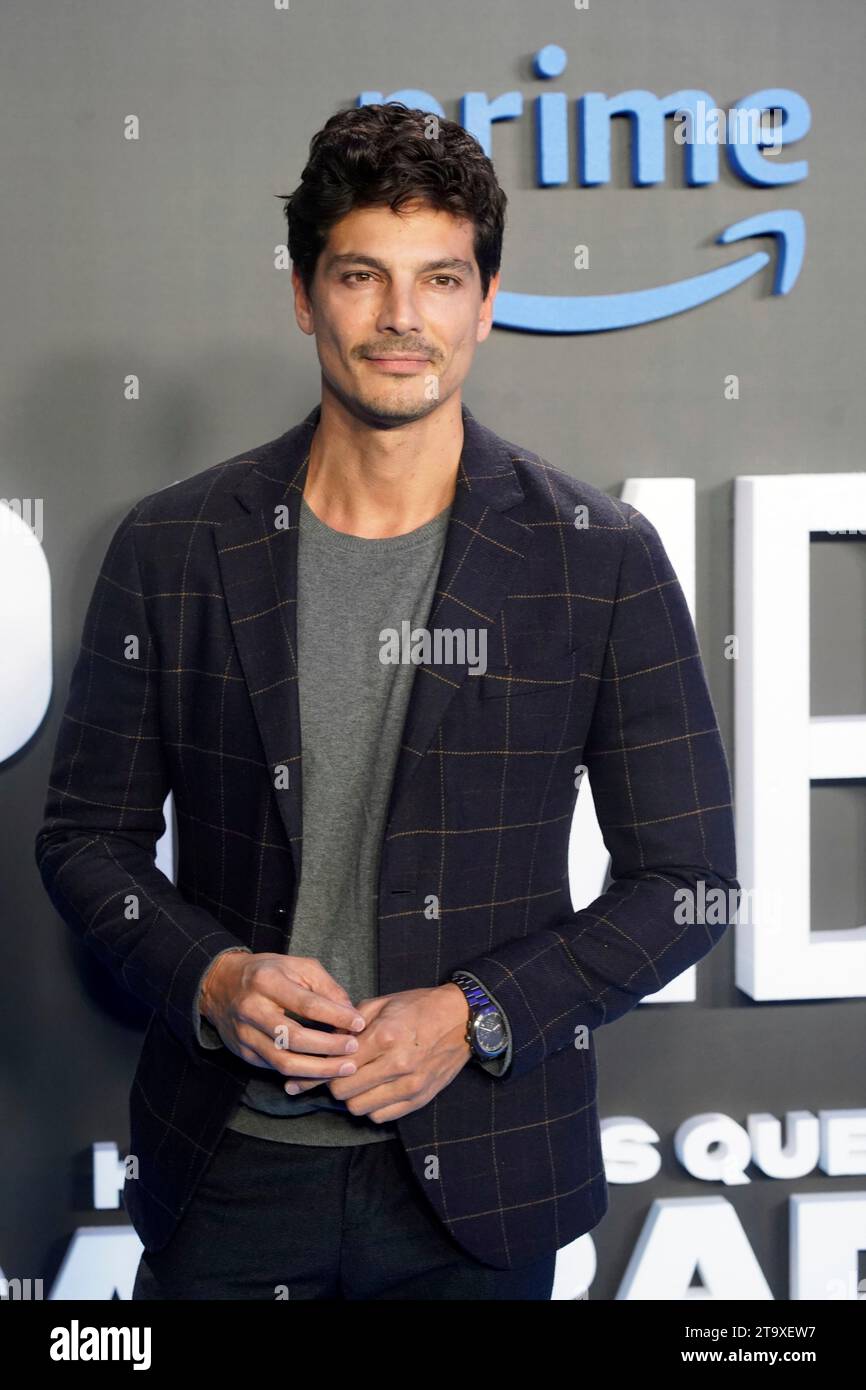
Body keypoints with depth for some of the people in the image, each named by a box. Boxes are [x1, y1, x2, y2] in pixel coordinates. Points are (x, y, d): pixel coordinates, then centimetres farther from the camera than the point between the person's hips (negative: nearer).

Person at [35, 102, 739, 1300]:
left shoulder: (603, 560, -5)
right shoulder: (173, 547, 0)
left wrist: (477, 1016, -13)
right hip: (227, 1167, 1)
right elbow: (88, 834, 6)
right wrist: (210, 978, -12)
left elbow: (685, 876, -2)